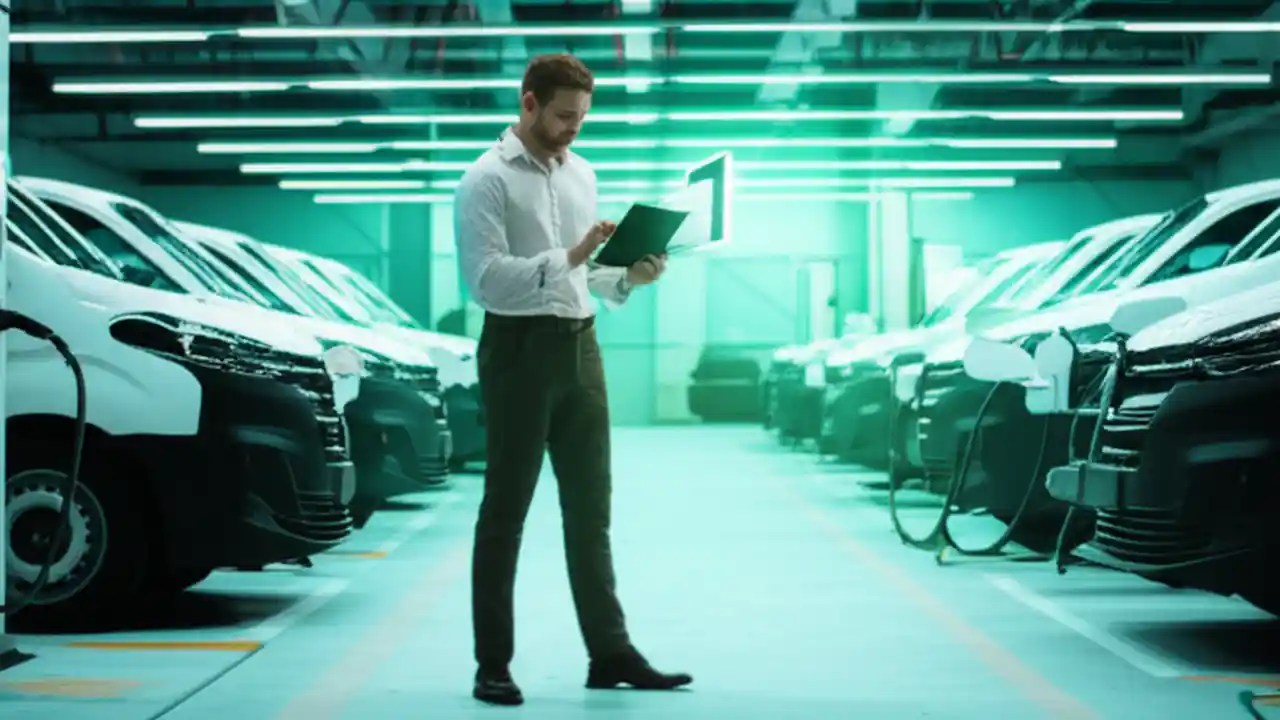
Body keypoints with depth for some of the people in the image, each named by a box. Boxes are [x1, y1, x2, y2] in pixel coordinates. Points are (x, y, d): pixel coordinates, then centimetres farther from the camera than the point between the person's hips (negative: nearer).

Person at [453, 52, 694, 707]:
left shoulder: (581, 173, 14)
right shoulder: (486, 180, -9)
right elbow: (485, 278, -20)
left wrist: (629, 276, -2)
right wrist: (567, 258, -28)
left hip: (579, 347, 7)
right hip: (519, 349, -7)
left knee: (590, 507, 11)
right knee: (505, 510, 2)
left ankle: (609, 653, 18)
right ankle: (492, 665, 10)